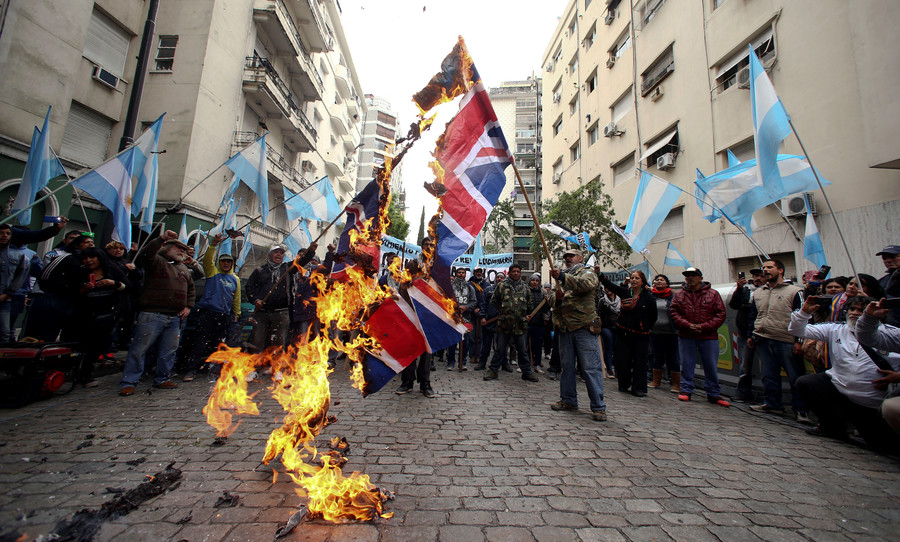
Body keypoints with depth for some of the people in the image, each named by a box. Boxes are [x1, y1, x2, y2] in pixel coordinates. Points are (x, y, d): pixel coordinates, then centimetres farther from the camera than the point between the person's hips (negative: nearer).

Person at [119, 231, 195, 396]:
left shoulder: (184, 269, 22)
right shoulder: (157, 261, 3)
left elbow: (191, 288, 29)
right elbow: (146, 255, -21)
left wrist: (188, 306, 16)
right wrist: (161, 238, -29)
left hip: (175, 318, 6)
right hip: (152, 315, -6)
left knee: (168, 352, 10)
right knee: (139, 349, -1)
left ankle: (163, 379, 22)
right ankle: (128, 382, 8)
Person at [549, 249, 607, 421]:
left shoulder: (587, 273, 5)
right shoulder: (561, 278, 21)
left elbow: (587, 284, -20)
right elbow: (552, 300, 13)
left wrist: (562, 276, -27)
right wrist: (557, 298, -10)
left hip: (584, 327, -5)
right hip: (565, 328, 6)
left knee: (591, 367, -4)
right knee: (566, 365, 12)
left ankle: (598, 407, 4)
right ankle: (568, 400, 24)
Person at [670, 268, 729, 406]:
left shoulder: (713, 294, 2)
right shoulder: (679, 295, 6)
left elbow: (721, 314, -2)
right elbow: (674, 314, 2)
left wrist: (704, 326, -13)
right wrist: (688, 325, -13)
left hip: (709, 337, -1)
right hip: (686, 337, 1)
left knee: (711, 366, 7)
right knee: (687, 364, 7)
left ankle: (713, 394, 20)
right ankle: (686, 390, 18)